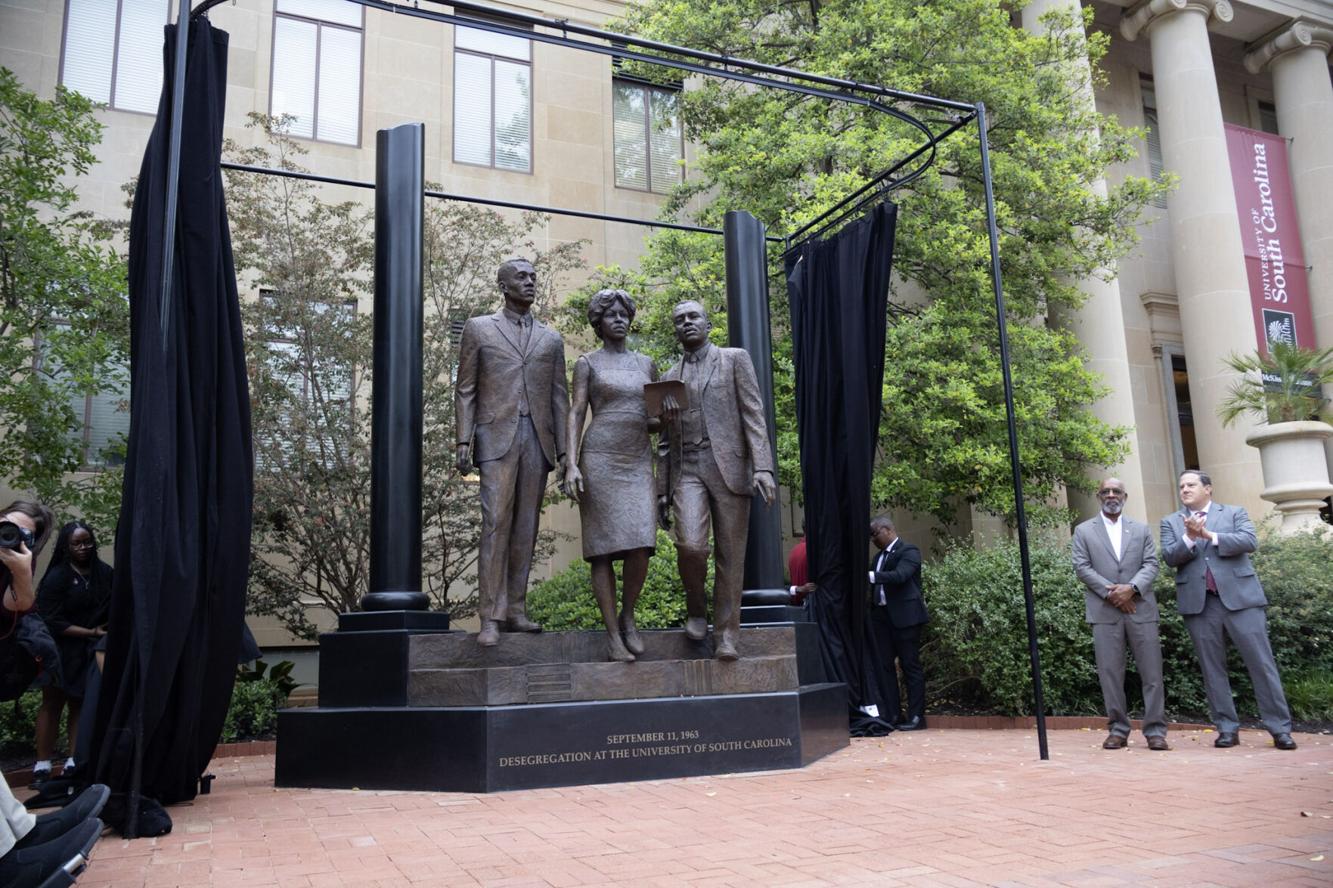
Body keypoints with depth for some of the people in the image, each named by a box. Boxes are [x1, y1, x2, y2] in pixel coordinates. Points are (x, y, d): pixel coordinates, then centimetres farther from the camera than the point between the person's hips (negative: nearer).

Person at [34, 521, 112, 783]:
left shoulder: (105, 572, 0)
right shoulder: (57, 577, -9)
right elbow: (52, 621, -11)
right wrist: (91, 632, -16)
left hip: (92, 652, 3)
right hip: (62, 651, -3)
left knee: (81, 704, 6)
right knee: (52, 705, 3)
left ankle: (74, 763, 12)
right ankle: (42, 766, 9)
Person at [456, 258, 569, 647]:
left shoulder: (551, 338, 18)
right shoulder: (479, 328, 11)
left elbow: (559, 397, 14)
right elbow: (465, 389, 7)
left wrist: (563, 450, 6)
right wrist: (464, 440, -4)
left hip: (537, 439, 3)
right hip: (497, 437, -3)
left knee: (526, 526, 3)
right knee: (496, 523, -12)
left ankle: (515, 609, 8)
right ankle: (491, 617, -11)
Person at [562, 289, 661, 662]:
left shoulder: (646, 363, 16)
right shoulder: (587, 363, 7)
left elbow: (656, 420, 19)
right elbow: (576, 415, -2)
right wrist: (571, 465, -14)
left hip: (638, 460, 3)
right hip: (600, 459, -3)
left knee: (640, 545, -9)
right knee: (604, 548, -4)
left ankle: (627, 616, 13)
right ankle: (612, 633, 2)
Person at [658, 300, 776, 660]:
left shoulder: (735, 359, 8)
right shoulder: (669, 377, 19)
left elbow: (753, 415, -1)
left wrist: (762, 467, -13)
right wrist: (663, 491, 13)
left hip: (729, 466, -2)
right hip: (687, 470, 2)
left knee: (730, 556, -2)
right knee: (690, 544, -18)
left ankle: (727, 634, 9)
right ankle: (696, 609, 7)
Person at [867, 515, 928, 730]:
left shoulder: (909, 551, -7)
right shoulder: (879, 555, 17)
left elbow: (899, 575, -24)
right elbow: (874, 583, 13)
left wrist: (869, 575, -30)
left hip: (905, 616, -8)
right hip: (882, 615, 8)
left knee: (910, 665, -2)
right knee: (884, 665, 7)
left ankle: (916, 717, 5)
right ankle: (892, 714, 13)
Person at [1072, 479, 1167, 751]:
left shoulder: (1141, 529, 15)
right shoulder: (1084, 531, 11)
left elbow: (1151, 564, 5)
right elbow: (1082, 567, 1)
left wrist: (1131, 588, -13)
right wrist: (1110, 591, -11)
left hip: (1140, 608, 1)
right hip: (1104, 611, -1)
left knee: (1152, 672, -1)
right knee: (1110, 673, 0)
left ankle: (1155, 731, 5)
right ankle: (1118, 730, 7)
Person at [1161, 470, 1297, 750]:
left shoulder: (1235, 513, 11)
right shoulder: (1171, 522, 14)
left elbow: (1250, 541, -7)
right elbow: (1170, 557, 0)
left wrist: (1209, 536, -13)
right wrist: (1189, 538, -17)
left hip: (1240, 596, -1)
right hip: (1198, 602, 2)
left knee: (1261, 663, -2)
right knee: (1212, 668, 4)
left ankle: (1280, 728, 5)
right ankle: (1227, 728, 11)